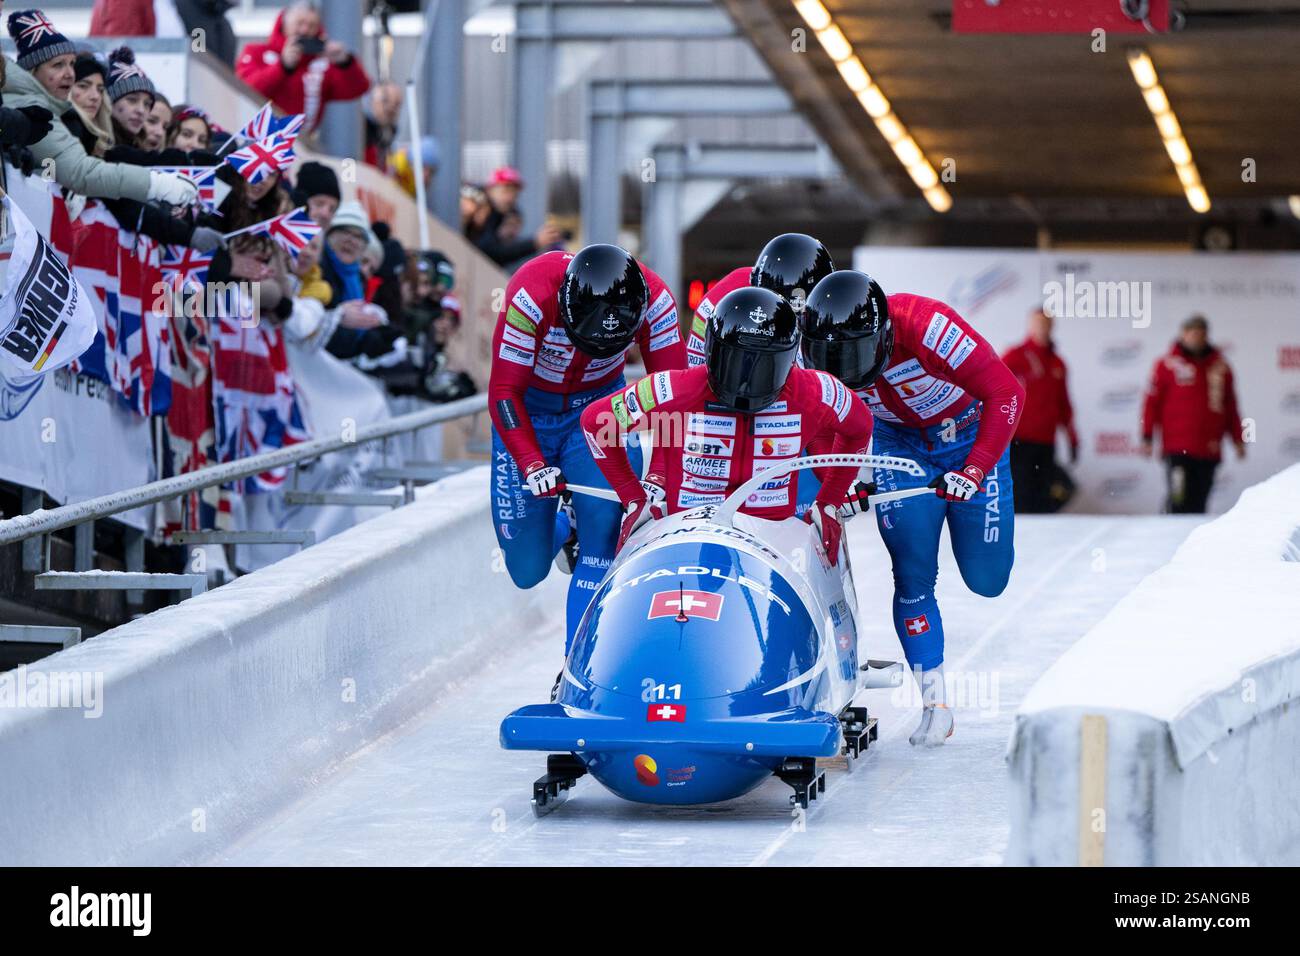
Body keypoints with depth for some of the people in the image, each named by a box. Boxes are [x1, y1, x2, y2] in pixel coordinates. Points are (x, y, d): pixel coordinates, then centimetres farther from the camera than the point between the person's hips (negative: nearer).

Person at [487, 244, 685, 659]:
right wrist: (531, 464, -39)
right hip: (527, 411, -1)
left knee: (605, 518, -24)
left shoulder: (654, 299, -25)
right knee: (528, 571, -3)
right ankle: (561, 528, 35)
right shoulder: (533, 296, -33)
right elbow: (504, 391, -28)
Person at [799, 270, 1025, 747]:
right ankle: (935, 706, 0)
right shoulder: (817, 356, -23)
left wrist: (976, 471, -41)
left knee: (986, 581, 3)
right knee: (913, 578, -10)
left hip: (970, 438, -2)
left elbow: (1007, 392, -36)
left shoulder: (925, 326, -37)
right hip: (900, 446, 3)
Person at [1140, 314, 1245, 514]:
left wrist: (1238, 439, 15)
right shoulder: (1169, 364, 3)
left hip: (1209, 451, 3)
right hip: (1177, 449, -3)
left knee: (1198, 504, 4)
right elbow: (1152, 402, 3)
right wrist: (1147, 437, -2)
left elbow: (1231, 407, 19)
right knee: (1178, 504, -13)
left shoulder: (1220, 366, 13)